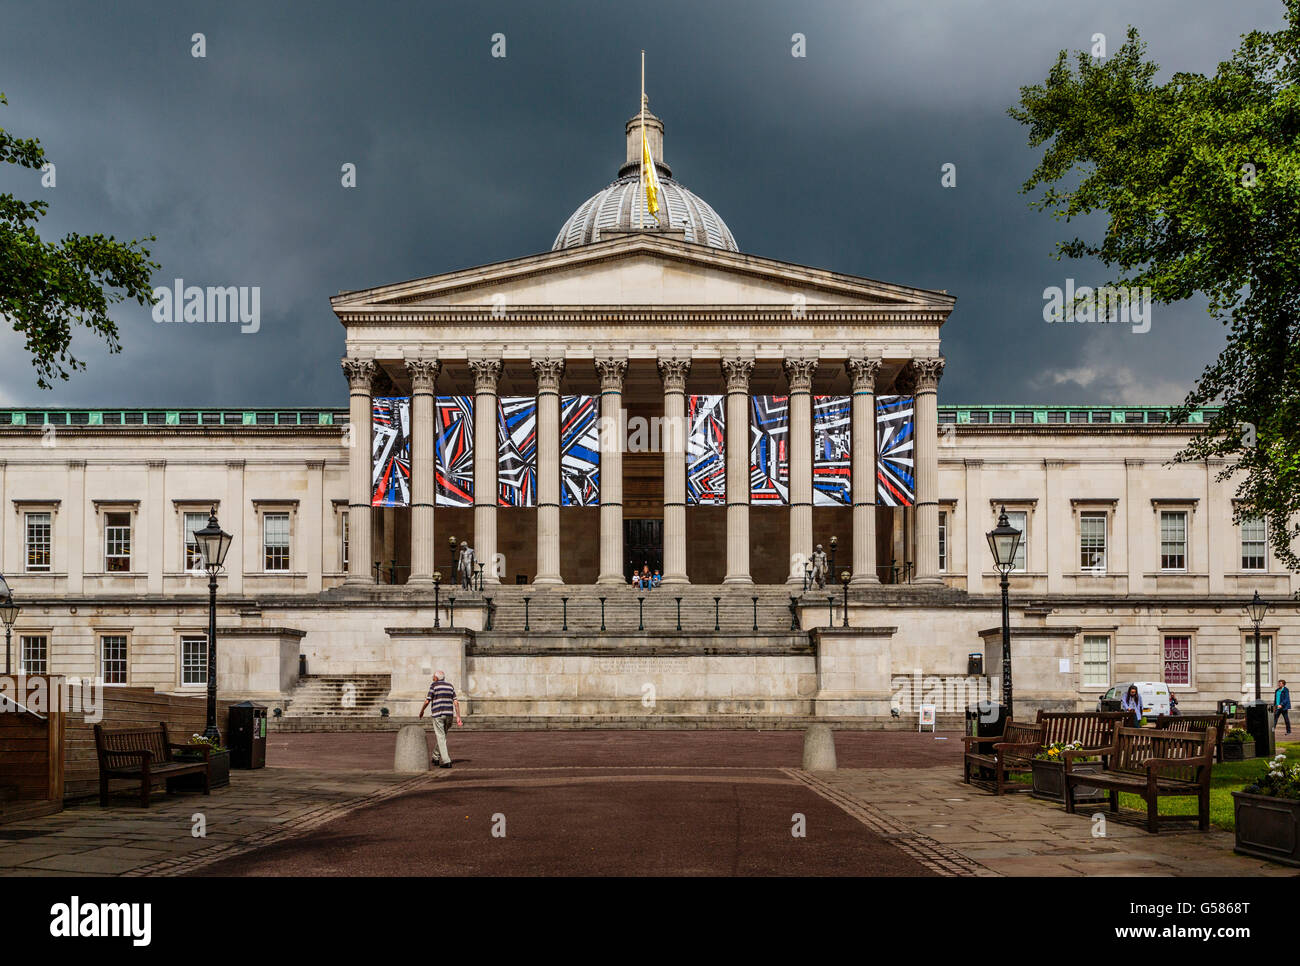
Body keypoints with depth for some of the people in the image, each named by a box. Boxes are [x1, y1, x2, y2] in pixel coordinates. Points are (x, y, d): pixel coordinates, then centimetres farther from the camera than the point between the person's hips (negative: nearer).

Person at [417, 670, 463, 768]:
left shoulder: (434, 685, -3)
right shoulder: (450, 686, 12)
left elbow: (427, 701, -5)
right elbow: (456, 702, 5)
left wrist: (421, 711, 13)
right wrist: (458, 717, 4)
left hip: (437, 714, -5)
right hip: (449, 714, 5)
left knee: (441, 738, -5)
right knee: (441, 736, 21)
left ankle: (446, 761, -13)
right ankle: (436, 758, 28)